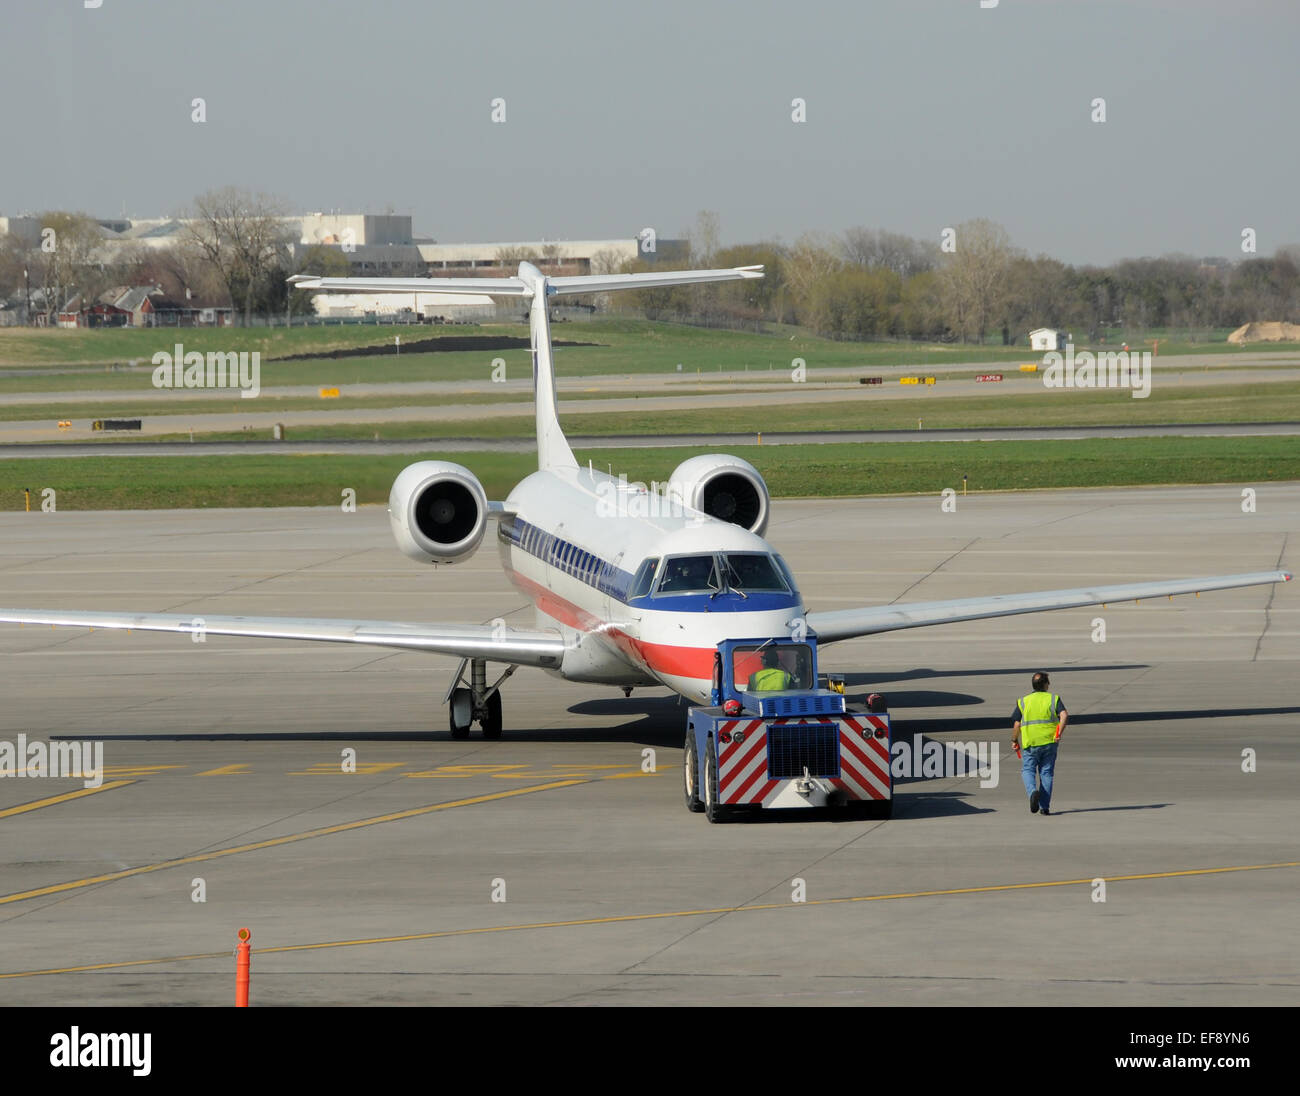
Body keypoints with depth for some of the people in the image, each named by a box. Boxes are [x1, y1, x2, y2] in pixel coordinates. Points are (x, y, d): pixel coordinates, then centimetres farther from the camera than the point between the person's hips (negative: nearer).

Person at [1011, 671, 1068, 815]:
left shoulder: (1023, 702, 3)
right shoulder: (1053, 699, 2)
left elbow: (1016, 724, 0)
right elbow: (1064, 715, -14)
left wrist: (1014, 740, 13)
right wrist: (1059, 733, -13)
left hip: (1030, 743, -1)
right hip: (1049, 742, 1)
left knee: (1028, 770, 11)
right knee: (1046, 773, 9)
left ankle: (1032, 791, -19)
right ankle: (1045, 806, 7)